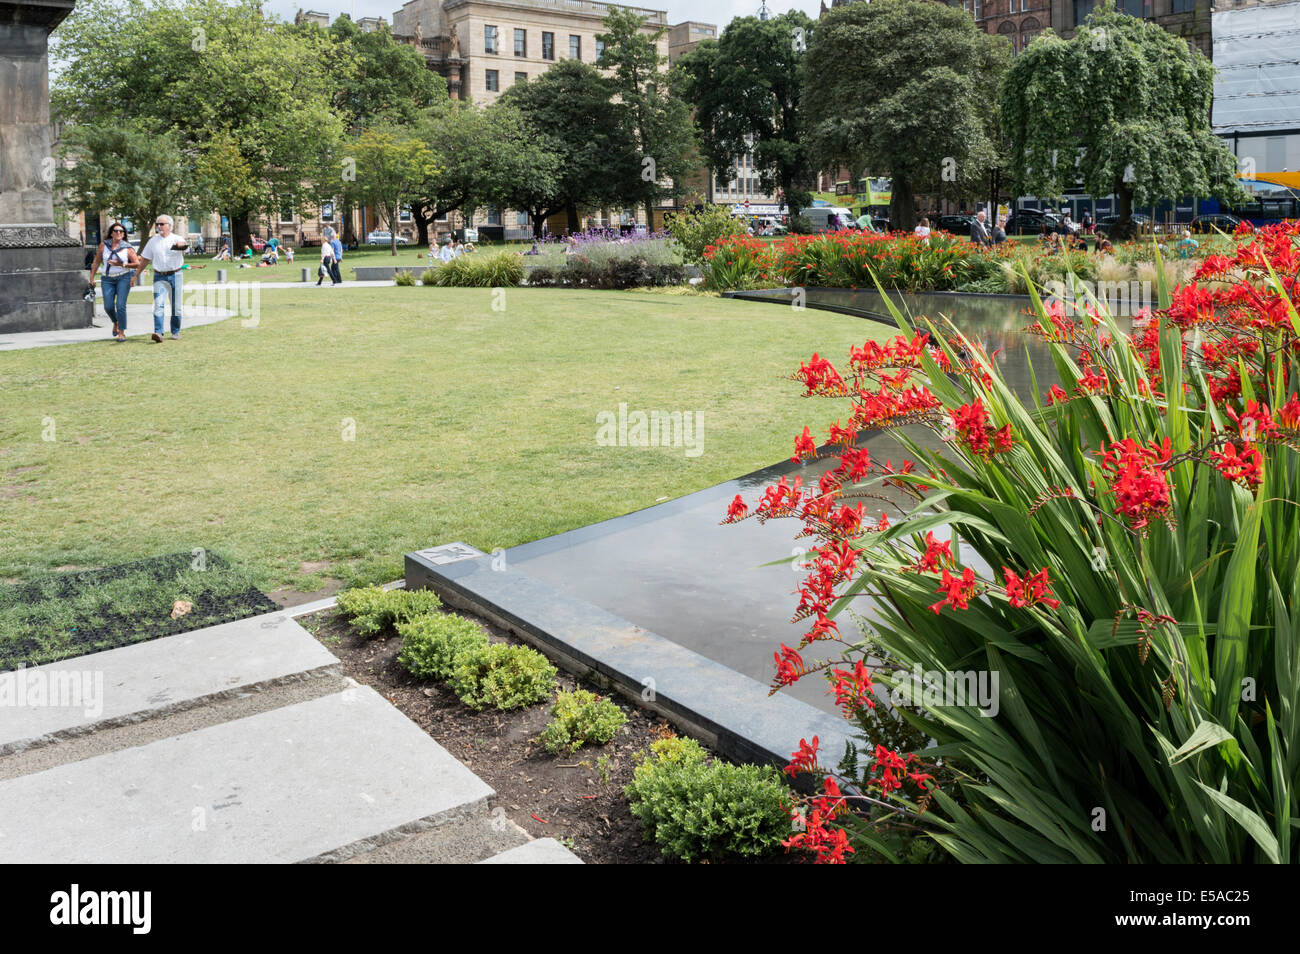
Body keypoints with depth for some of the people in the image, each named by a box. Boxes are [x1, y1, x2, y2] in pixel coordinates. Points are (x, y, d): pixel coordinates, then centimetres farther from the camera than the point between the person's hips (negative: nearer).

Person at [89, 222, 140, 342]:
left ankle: (121, 333, -6)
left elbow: (138, 264, -4)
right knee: (108, 306, -4)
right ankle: (116, 322, 29)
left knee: (120, 305, -12)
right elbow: (96, 262, 11)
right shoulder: (104, 245, 5)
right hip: (108, 279, 2)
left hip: (124, 277, -2)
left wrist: (121, 264, -15)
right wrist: (92, 278, 8)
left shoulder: (128, 248, 0)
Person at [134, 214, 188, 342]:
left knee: (176, 306, 5)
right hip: (159, 277, 2)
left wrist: (182, 245, -48)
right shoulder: (152, 241, 10)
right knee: (158, 304, -14)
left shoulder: (176, 239, 1)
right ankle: (158, 332, -22)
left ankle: (175, 332, 21)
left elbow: (184, 244, -23)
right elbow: (144, 260, 16)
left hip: (175, 275, -1)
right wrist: (136, 275, 13)